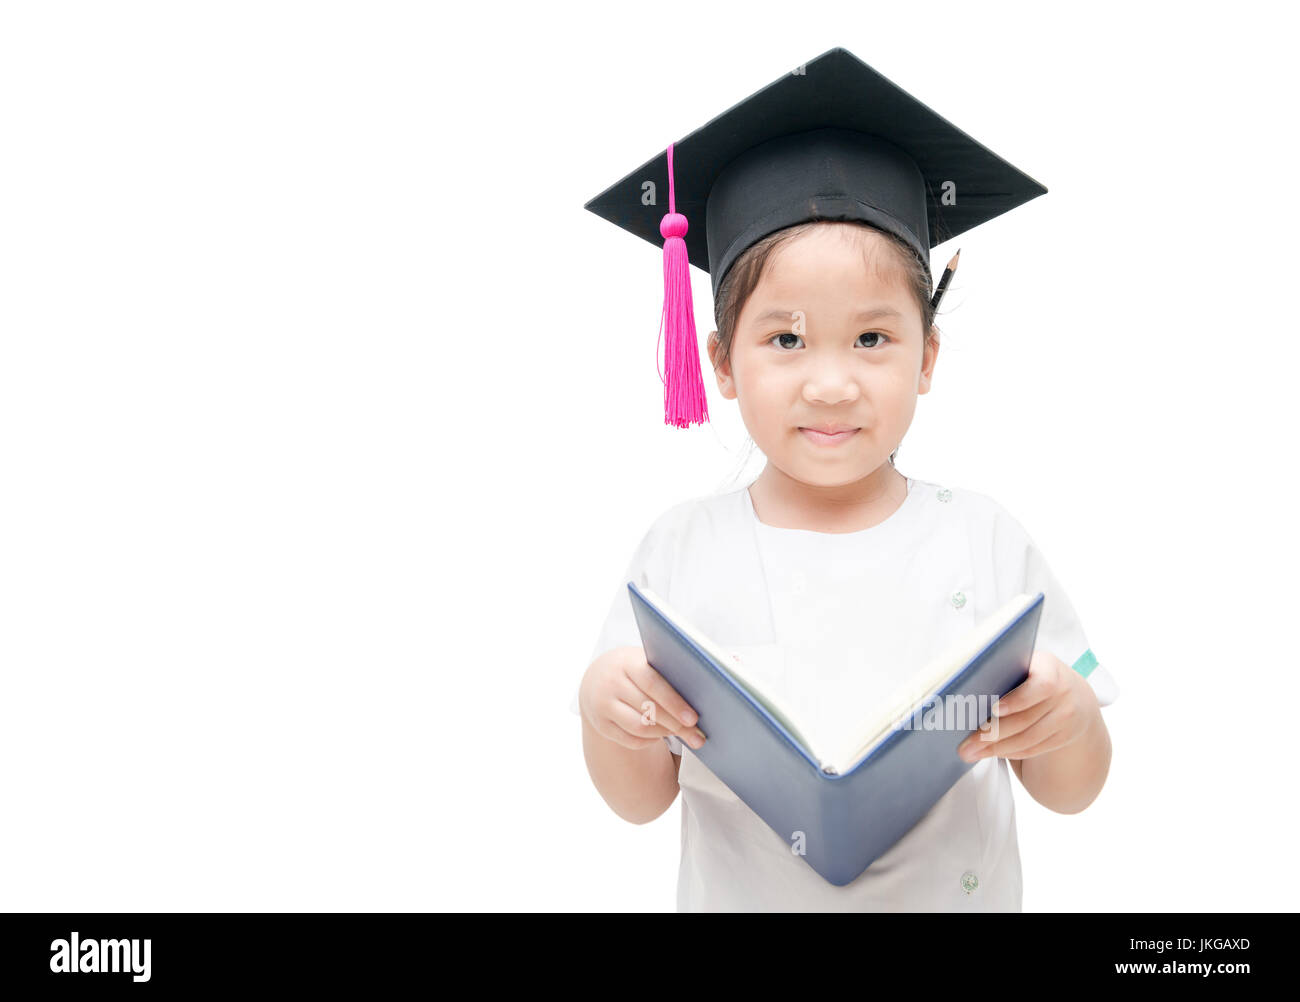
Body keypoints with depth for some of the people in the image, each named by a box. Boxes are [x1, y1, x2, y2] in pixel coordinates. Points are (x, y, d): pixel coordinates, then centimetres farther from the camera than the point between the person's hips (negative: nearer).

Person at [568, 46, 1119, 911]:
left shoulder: (985, 540, -12)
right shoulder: (682, 548, -13)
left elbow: (1073, 793, -5)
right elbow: (643, 800, -7)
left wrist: (1068, 719, -26)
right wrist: (607, 717, -26)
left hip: (955, 895, 1)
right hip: (740, 895, 0)